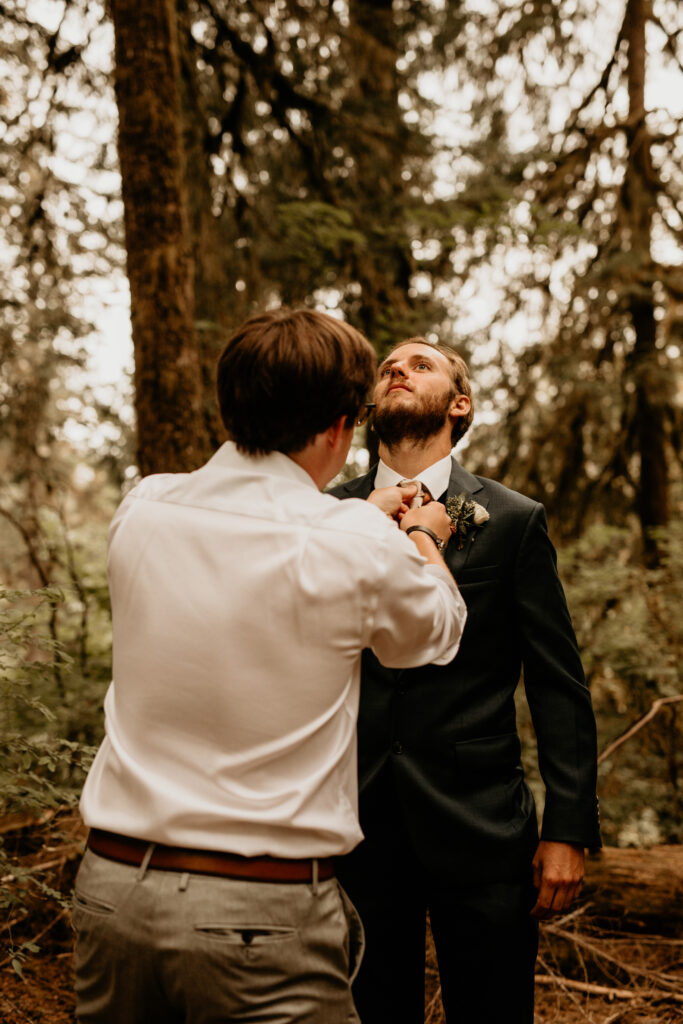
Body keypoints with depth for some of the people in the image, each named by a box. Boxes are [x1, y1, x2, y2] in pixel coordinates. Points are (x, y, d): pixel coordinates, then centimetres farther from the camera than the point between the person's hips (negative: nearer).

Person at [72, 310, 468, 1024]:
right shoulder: (361, 547, -16)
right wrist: (421, 537, 26)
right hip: (262, 912, -5)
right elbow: (437, 633, 6)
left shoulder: (141, 510, -2)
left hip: (111, 883, 5)